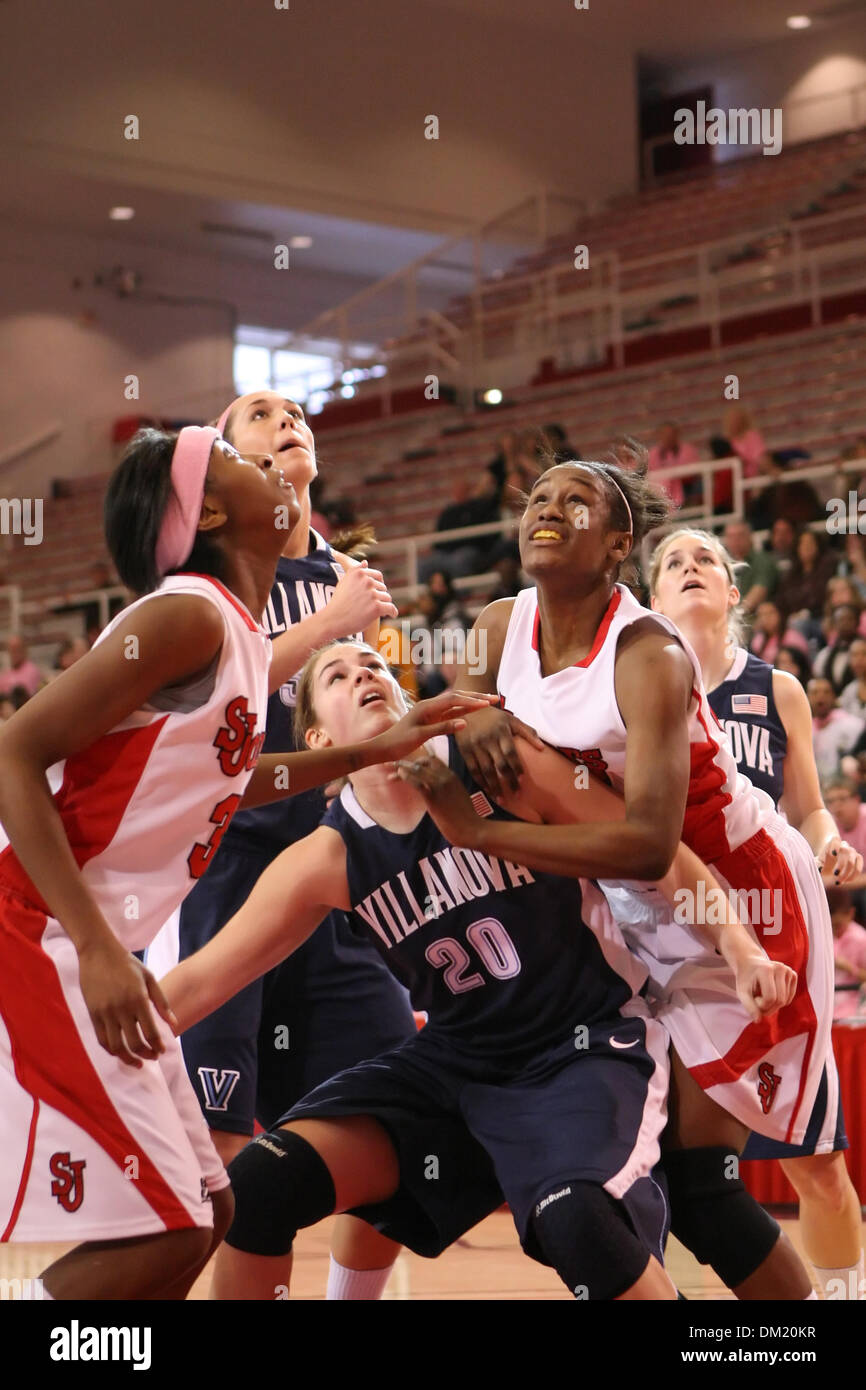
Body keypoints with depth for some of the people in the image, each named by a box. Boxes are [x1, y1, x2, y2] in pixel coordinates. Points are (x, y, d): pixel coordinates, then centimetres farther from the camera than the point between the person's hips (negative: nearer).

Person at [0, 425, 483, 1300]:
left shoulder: (240, 629, 12)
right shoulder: (189, 613, -15)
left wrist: (373, 750, 27)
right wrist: (97, 949, -25)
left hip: (103, 951, 10)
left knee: (201, 1215, 13)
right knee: (163, 1235, -13)